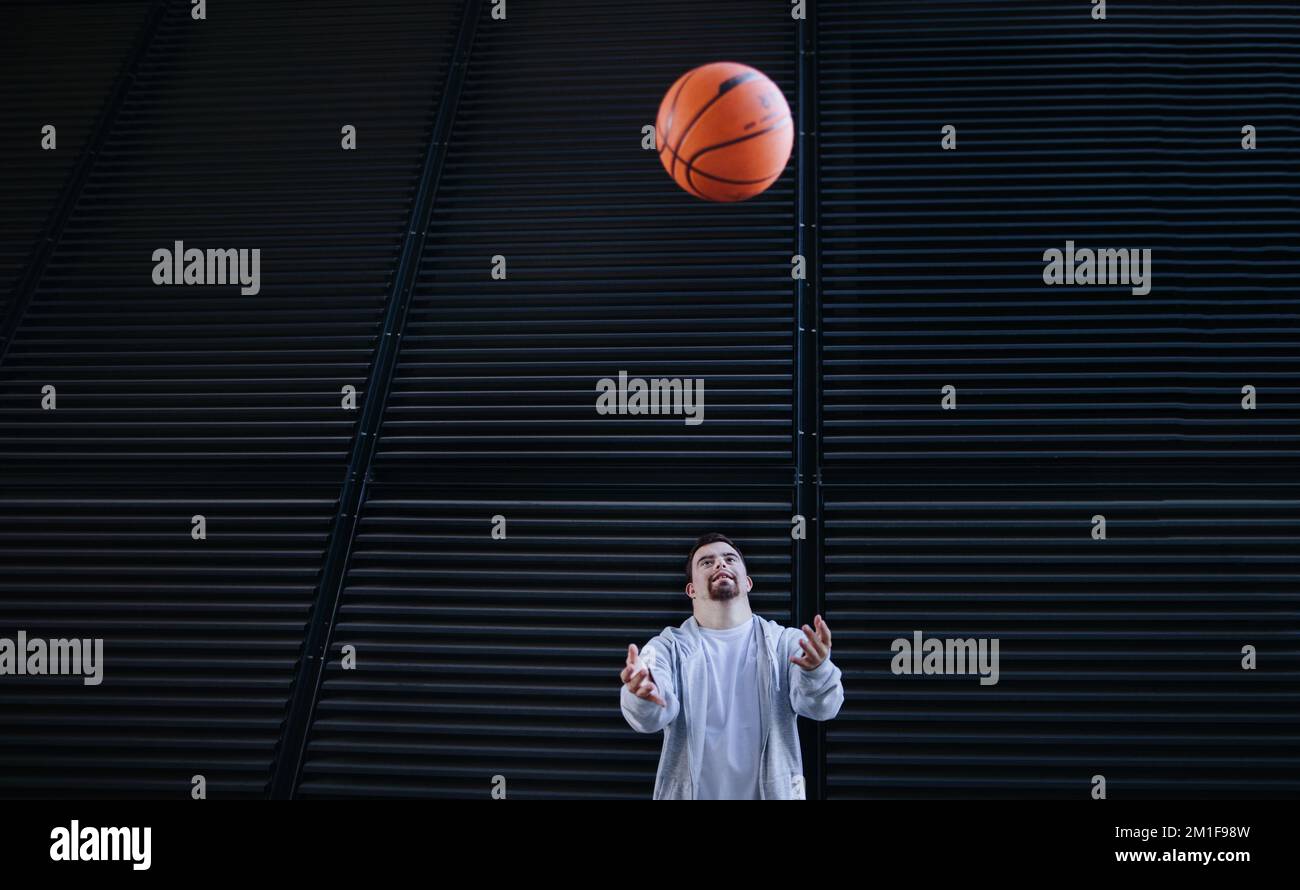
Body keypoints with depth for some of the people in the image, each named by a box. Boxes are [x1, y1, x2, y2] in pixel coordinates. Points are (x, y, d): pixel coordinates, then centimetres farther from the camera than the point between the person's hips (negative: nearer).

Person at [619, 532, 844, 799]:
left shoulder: (787, 643, -3)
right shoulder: (669, 647, -3)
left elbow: (821, 704, -19)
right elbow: (651, 717, -20)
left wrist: (817, 670, -41)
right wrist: (645, 697, -44)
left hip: (772, 793, 0)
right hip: (691, 793, 0)